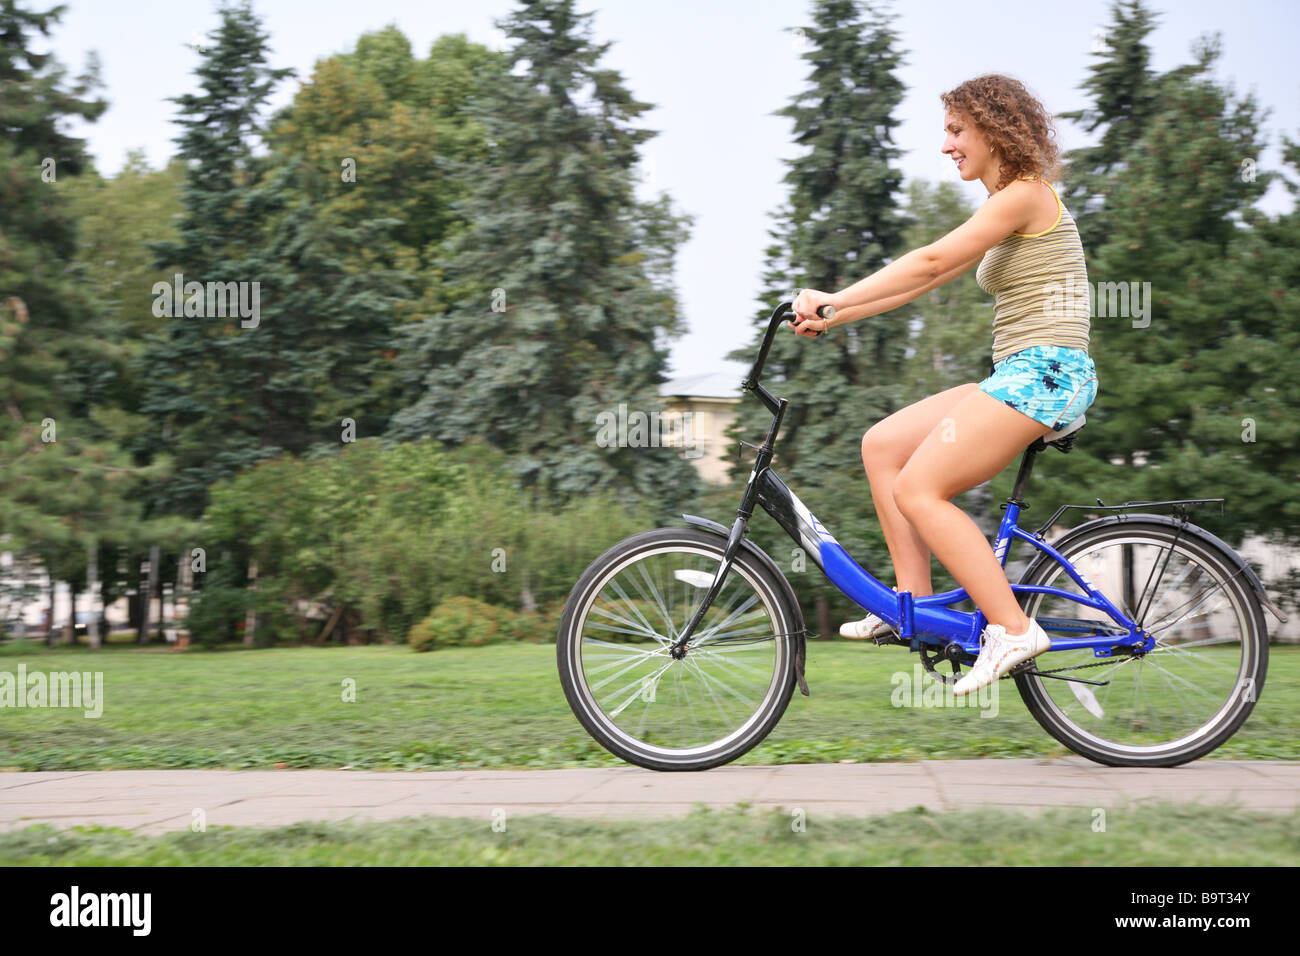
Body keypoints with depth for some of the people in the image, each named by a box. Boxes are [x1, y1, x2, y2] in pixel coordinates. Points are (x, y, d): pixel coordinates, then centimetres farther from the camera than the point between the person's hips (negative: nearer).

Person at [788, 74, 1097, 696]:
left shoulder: (1026, 194, -9)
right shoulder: (1006, 210, 22)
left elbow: (929, 262, -17)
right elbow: (926, 281, 17)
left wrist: (832, 300, -17)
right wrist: (832, 317, 10)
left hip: (1046, 371, -10)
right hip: (1018, 376, 10)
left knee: (917, 488, -16)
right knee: (882, 444, 6)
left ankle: (1012, 628, -14)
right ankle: (914, 599, 6)